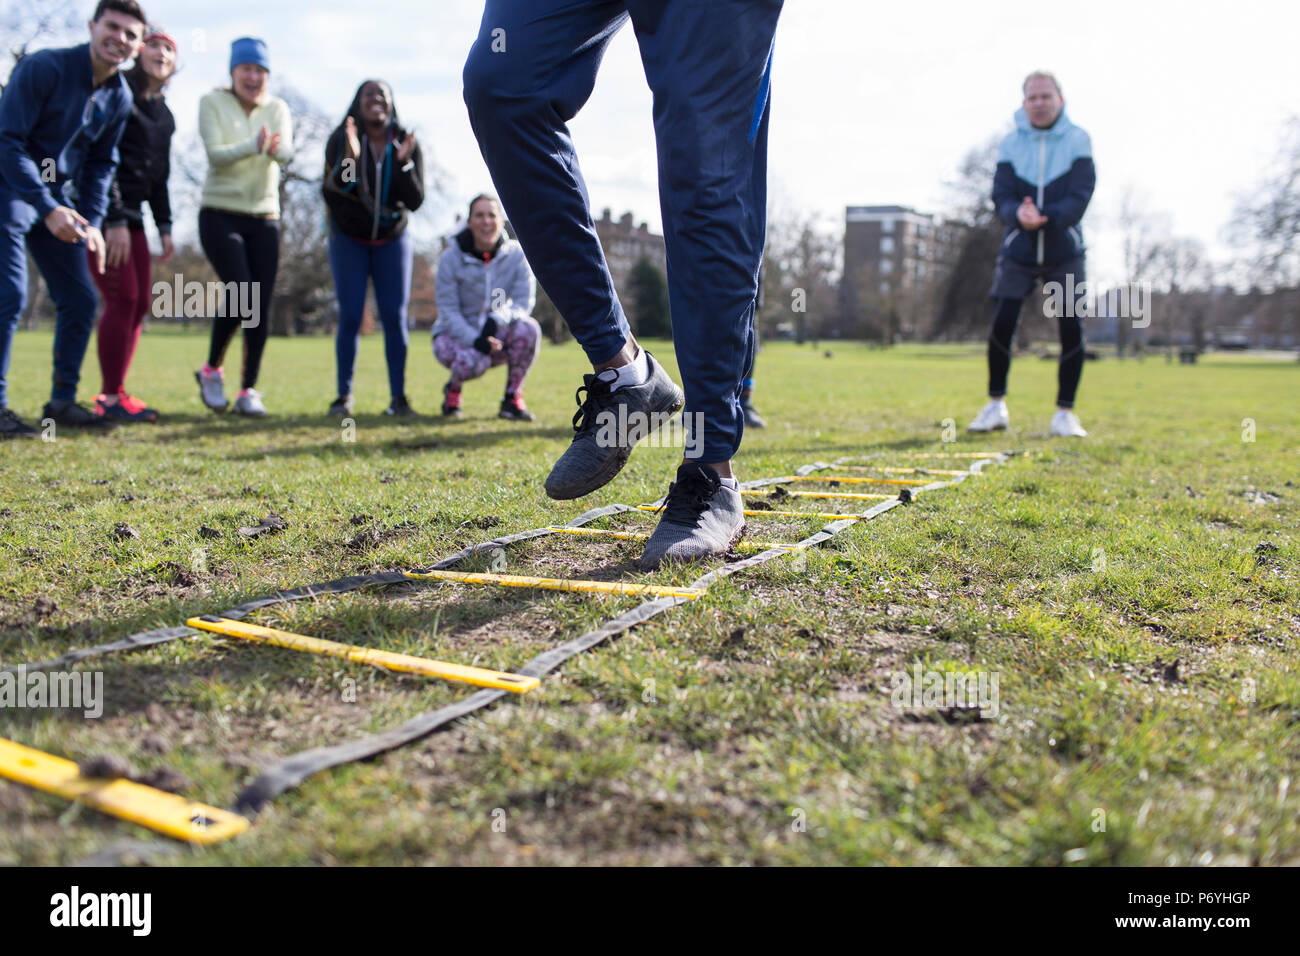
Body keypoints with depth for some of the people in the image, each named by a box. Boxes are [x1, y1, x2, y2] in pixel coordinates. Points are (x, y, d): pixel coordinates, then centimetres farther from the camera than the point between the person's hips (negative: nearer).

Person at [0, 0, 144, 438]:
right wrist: (48, 209, -27)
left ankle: (62, 401, 14)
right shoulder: (42, 67, -16)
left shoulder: (119, 97, 4)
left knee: (80, 298, 4)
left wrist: (92, 221, -1)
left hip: (58, 200, 7)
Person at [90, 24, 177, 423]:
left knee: (140, 303, 3)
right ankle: (112, 398, -8)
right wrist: (114, 221, -20)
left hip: (131, 214, 8)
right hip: (101, 211, -8)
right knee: (122, 298, -13)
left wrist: (164, 228, 12)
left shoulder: (164, 115, 17)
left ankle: (115, 393, 8)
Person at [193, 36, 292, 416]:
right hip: (220, 214, -3)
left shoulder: (277, 108, 7)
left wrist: (274, 148, -38)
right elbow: (215, 153, -15)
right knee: (240, 294, -18)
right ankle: (211, 370, 5)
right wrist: (253, 146, -35)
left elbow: (287, 152, -13)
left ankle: (248, 391, 8)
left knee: (261, 307, -3)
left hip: (265, 218, 3)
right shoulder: (212, 102, 1)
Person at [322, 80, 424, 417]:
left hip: (392, 240, 1)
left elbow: (416, 201, -12)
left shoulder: (407, 144, -6)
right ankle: (344, 395, 0)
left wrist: (403, 163, -27)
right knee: (350, 316, -7)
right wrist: (350, 159, -31)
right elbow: (330, 194, -18)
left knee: (395, 317, -5)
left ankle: (399, 396, -1)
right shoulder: (340, 141, -10)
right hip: (349, 240, -1)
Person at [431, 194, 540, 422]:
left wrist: (497, 319, -33)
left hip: (495, 335, 2)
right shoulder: (451, 257, -12)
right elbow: (448, 311, -13)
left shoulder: (515, 254, -6)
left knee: (529, 328, -30)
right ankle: (452, 388, 2)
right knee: (473, 362, -37)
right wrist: (474, 340, -30)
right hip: (457, 334, -2)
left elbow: (524, 302, -12)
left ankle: (513, 398, -14)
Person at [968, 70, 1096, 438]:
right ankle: (996, 406, 11)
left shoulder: (1077, 140, -3)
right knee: (1001, 325, -7)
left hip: (1064, 252, 0)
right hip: (1018, 251, 1)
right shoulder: (1010, 143, 0)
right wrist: (1018, 214, -30)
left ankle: (1065, 413, 8)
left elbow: (1080, 196, -13)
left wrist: (1046, 217, -31)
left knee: (1072, 329, -6)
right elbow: (1001, 196, -7)